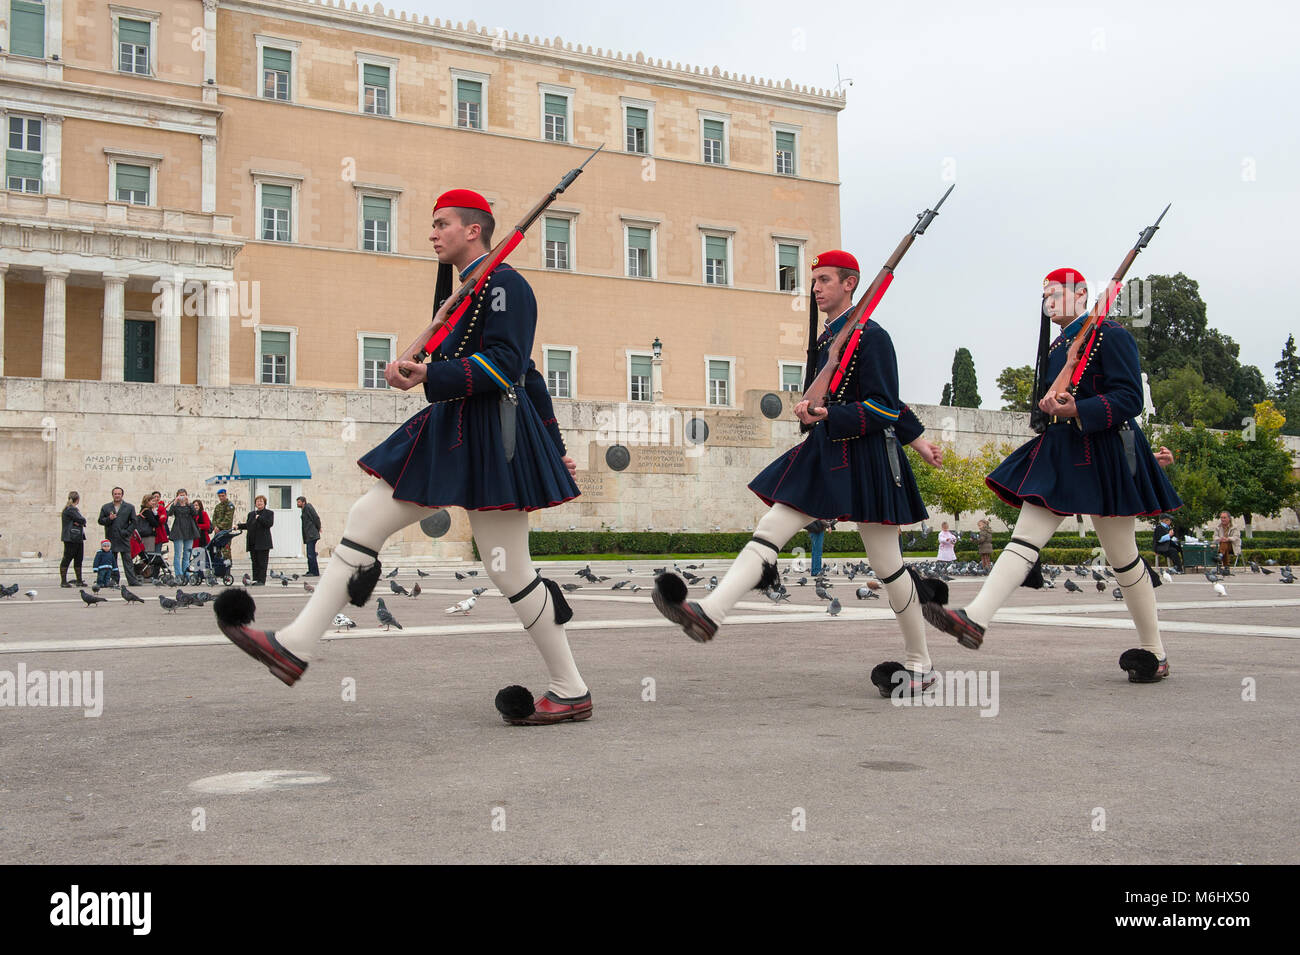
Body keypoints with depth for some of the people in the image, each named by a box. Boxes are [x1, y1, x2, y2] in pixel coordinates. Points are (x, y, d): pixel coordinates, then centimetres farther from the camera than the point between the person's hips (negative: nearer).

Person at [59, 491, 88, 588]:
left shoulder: (74, 509, 19)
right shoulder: (70, 510, -13)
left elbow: (83, 521, 12)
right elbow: (82, 520, -18)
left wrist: (79, 522, -8)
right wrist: (81, 521, 2)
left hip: (78, 539, 10)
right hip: (70, 539, -10)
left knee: (79, 559, 11)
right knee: (67, 558, -6)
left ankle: (79, 581, 16)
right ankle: (63, 581, -3)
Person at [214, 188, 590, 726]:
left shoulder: (503, 283, -7)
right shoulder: (466, 295, 23)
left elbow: (506, 363, -19)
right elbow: (529, 376, 25)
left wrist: (429, 376, -27)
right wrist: (553, 450, 26)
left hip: (490, 441, -10)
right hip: (451, 438, 10)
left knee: (509, 572, -6)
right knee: (365, 520, 3)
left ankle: (571, 692, 8)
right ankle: (294, 647, 4)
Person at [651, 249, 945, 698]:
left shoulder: (871, 336, -9)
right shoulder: (825, 339, 16)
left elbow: (884, 406, -15)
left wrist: (827, 415, -26)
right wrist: (917, 439, 29)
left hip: (866, 459, -8)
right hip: (822, 456, 8)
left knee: (887, 566, 2)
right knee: (769, 530, -8)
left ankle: (920, 665, 16)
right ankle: (707, 614, -19)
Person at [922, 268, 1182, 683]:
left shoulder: (1110, 334, -7)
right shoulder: (1055, 346, 16)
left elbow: (1129, 398, -16)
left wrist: (1077, 409, -27)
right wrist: (1048, 403, 5)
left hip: (1102, 458, -7)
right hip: (1057, 455, 7)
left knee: (1123, 557, 3)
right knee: (1026, 536, -8)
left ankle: (1155, 652, 17)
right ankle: (975, 619, -22)